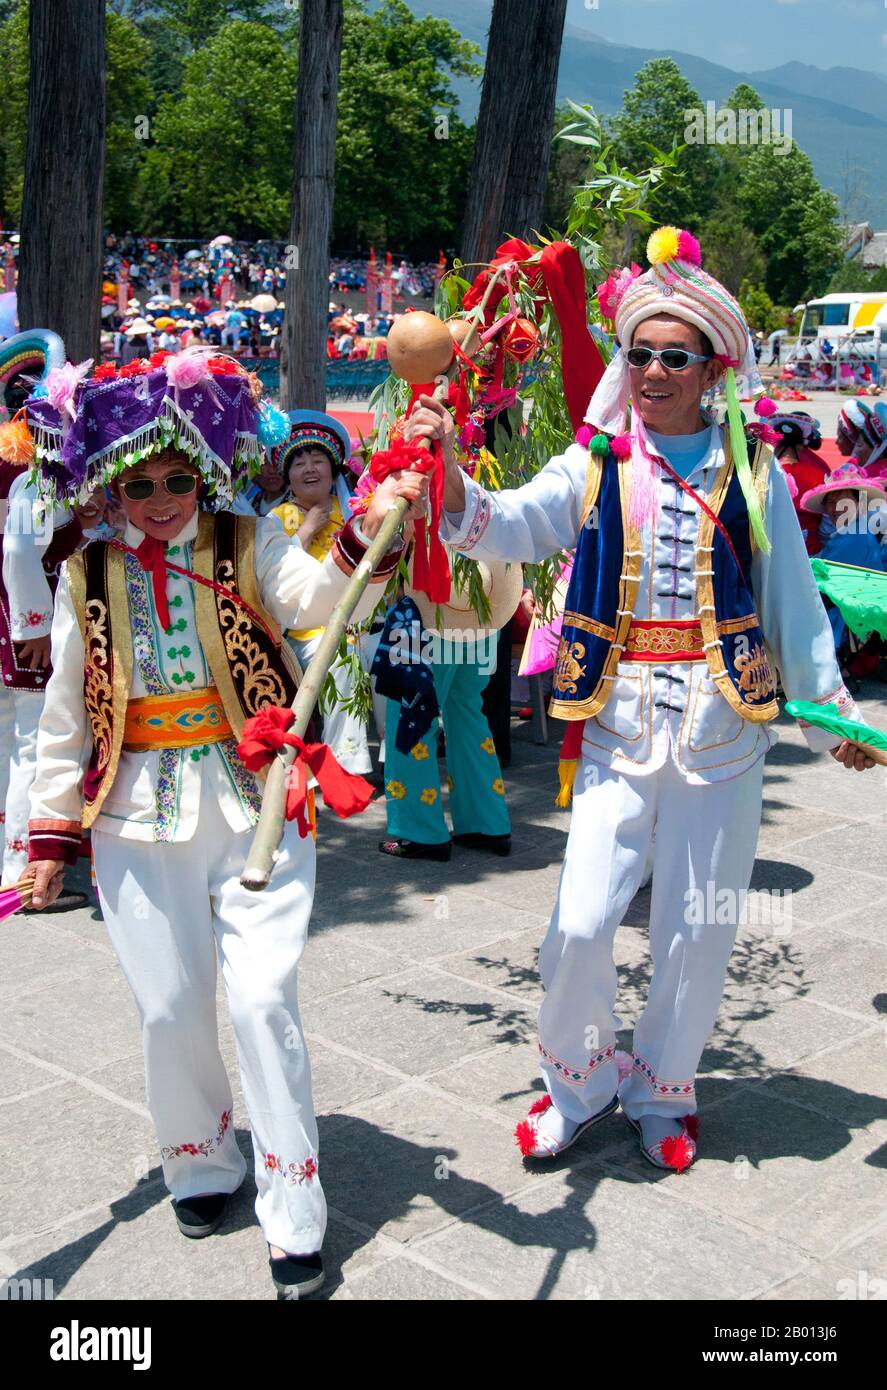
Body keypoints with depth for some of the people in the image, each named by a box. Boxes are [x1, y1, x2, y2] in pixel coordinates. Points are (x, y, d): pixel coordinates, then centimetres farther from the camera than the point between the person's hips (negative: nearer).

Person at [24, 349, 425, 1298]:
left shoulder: (248, 546, -3)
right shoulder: (88, 577, 3)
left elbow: (321, 594, -24)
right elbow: (64, 715, 8)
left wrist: (370, 535, -44)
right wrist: (51, 832, 8)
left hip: (255, 807, -2)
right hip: (140, 819, 2)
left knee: (263, 1001, -6)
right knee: (170, 1009, 9)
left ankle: (293, 1217, 9)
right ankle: (201, 1166, 35)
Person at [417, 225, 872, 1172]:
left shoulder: (751, 471, 4)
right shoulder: (594, 464, 2)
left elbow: (793, 602, 10)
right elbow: (505, 526, -13)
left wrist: (830, 709, 14)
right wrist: (446, 472, -32)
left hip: (722, 727, 1)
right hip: (618, 721, -1)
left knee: (697, 930, 9)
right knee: (580, 924, -5)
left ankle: (663, 1092, 32)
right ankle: (577, 1084, 22)